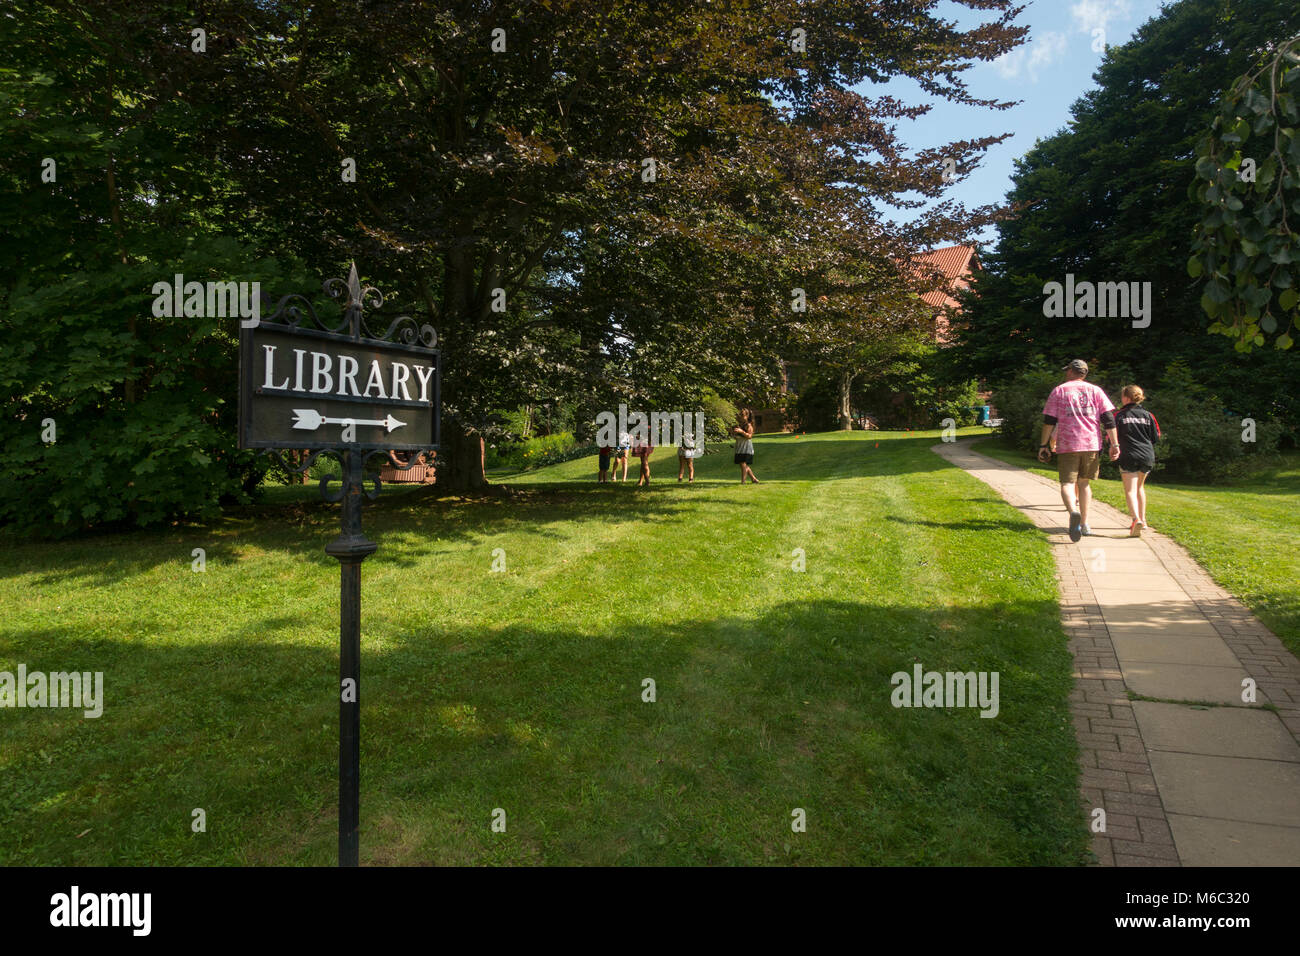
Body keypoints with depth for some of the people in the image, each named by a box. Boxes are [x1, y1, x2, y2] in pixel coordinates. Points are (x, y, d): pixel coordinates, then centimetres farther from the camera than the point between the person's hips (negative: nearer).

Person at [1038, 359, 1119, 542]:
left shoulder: (1059, 390, 5)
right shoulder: (1095, 390, 10)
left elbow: (1049, 420, 0)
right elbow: (1108, 418, 3)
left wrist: (1043, 445, 3)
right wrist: (1114, 444, 2)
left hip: (1067, 445, -3)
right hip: (1091, 444, 3)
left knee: (1067, 483, -6)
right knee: (1084, 483, 16)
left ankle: (1074, 511, -36)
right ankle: (1084, 524, 18)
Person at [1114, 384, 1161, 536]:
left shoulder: (1119, 415, -4)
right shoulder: (1148, 415, 6)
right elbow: (1156, 437, 9)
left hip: (1129, 457, -4)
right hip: (1148, 456, 5)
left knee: (1130, 490, -8)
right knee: (1140, 486, 23)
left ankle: (1136, 519, -31)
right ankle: (1142, 519, 28)